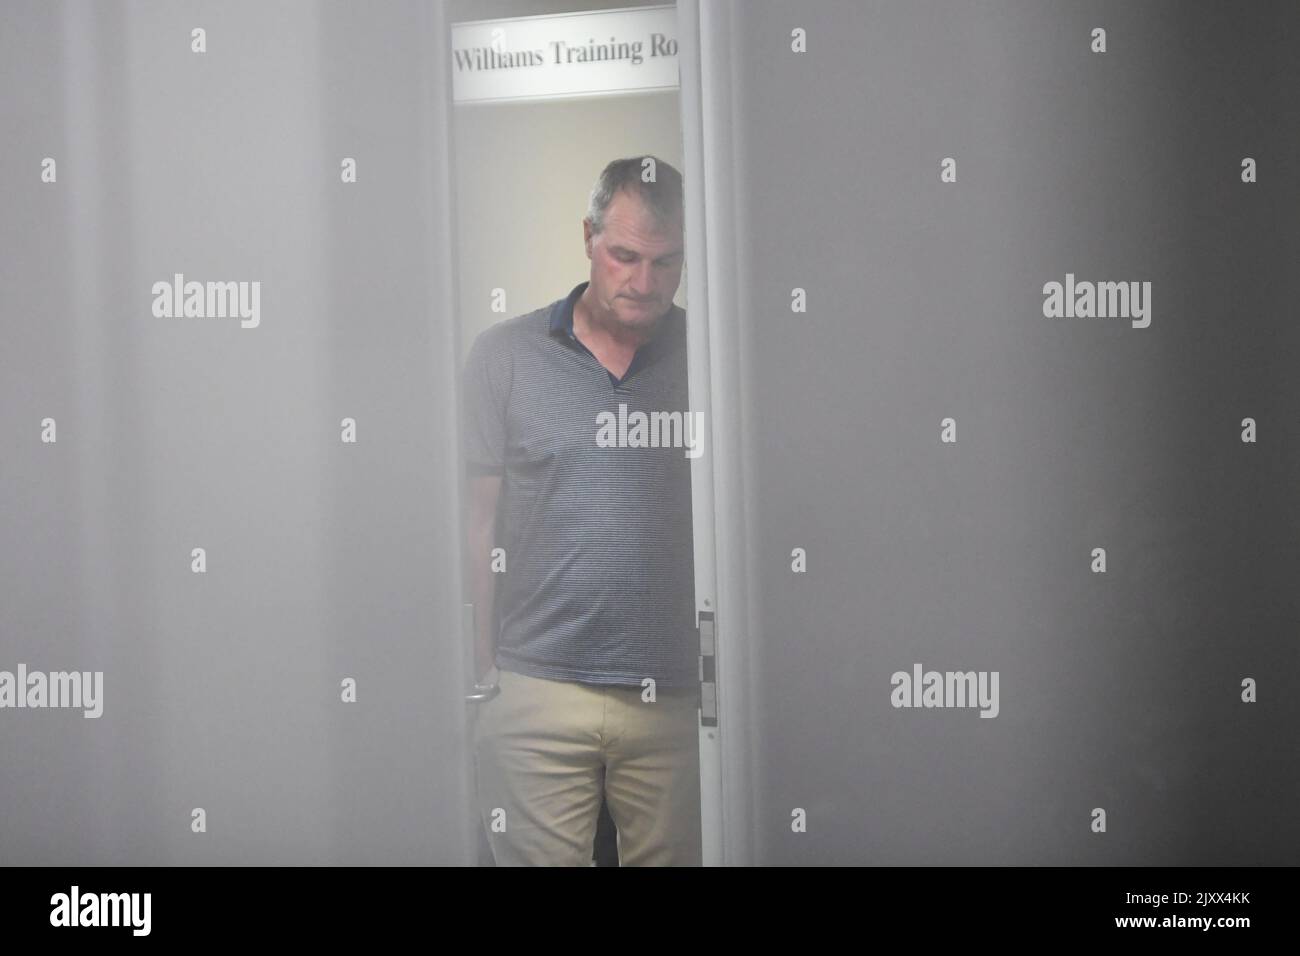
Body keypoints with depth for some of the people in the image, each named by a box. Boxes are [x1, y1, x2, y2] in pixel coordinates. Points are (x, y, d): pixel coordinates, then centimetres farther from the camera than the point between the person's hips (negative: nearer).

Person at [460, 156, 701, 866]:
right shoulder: (504, 356, 4)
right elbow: (479, 521, 5)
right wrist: (480, 672, 2)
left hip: (676, 695, 1)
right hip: (534, 689, -1)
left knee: (674, 856, 7)